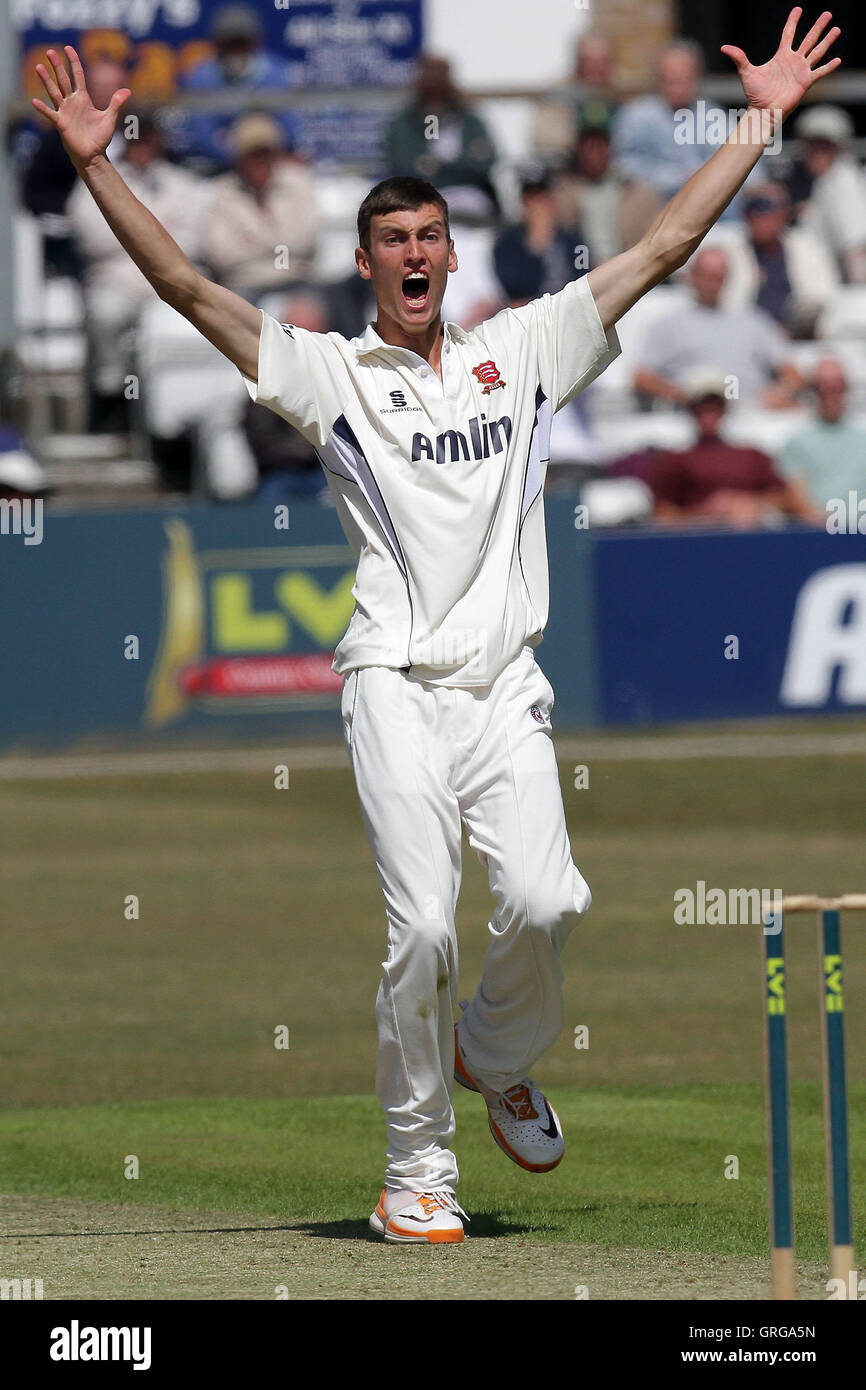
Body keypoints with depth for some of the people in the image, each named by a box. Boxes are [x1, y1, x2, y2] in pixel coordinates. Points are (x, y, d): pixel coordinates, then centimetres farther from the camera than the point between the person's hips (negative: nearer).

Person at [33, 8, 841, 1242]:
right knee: (423, 924, -13)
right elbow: (187, 286, -2)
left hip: (506, 685, 2)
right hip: (396, 686, -2)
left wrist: (763, 119, 12)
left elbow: (662, 249, 14)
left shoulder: (522, 351, 14)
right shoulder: (327, 371, 6)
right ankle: (418, 1168, 0)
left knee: (544, 901, -16)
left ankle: (497, 1057, 16)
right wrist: (96, 164, -11)